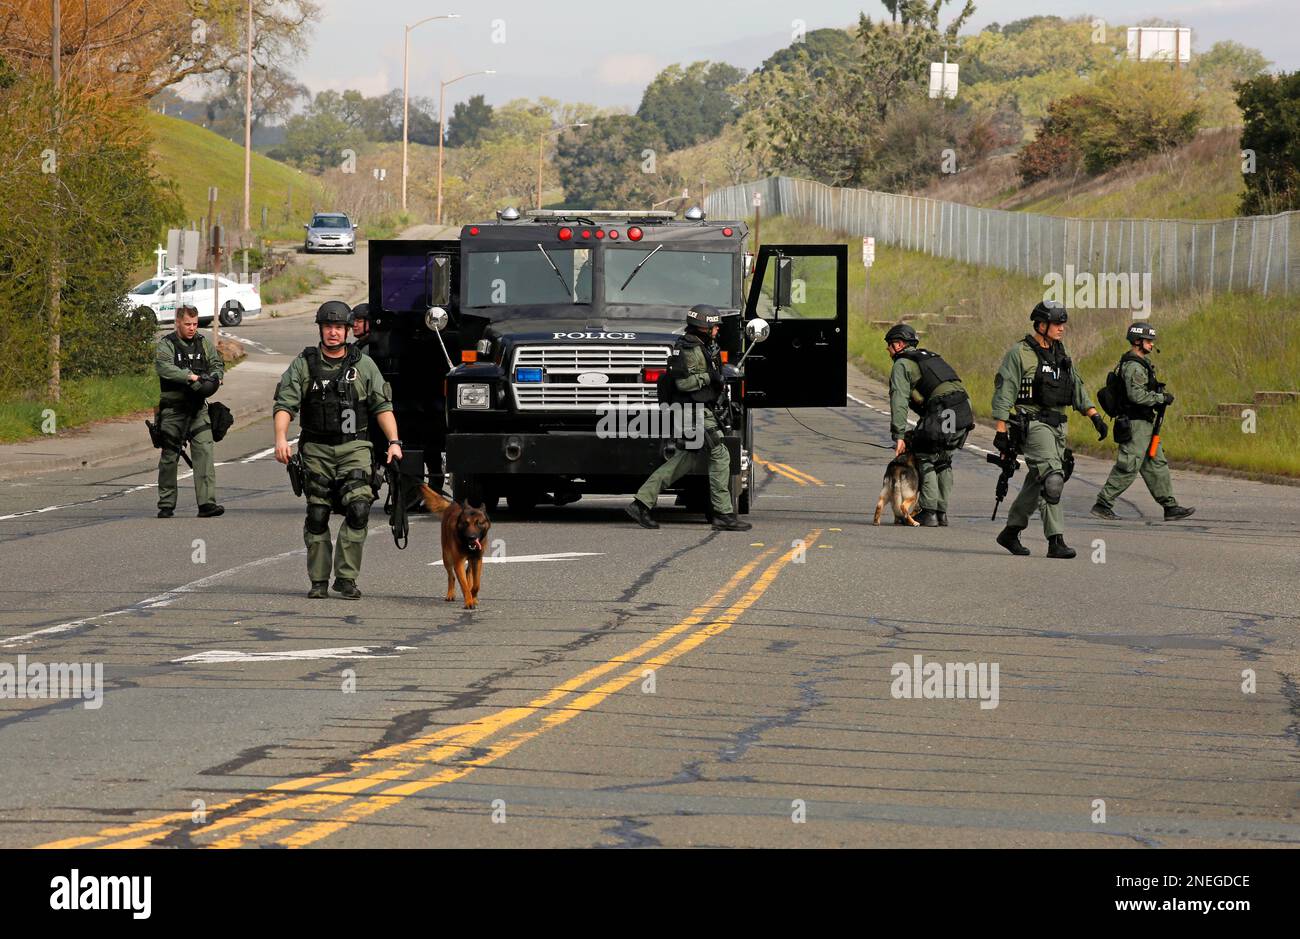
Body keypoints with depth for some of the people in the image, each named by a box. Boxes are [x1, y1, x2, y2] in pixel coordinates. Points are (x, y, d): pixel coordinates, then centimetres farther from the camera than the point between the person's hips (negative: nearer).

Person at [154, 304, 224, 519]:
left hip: (198, 407, 3)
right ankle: (166, 505, 14)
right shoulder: (166, 345, -3)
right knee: (170, 455, 4)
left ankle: (207, 503, -16)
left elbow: (217, 364, 12)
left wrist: (214, 378, -11)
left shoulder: (204, 343, 12)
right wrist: (191, 377, -29)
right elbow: (164, 367, -20)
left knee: (204, 450, -11)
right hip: (173, 407, -3)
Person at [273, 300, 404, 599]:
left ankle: (346, 578, -11)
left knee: (358, 509, -16)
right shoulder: (303, 365, 5)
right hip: (317, 449, 0)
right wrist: (281, 438, -19)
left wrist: (394, 441, -5)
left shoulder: (364, 365, 9)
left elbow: (382, 406, 7)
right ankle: (318, 581, 12)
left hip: (354, 448, 0)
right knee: (317, 516, 2)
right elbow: (285, 404, -3)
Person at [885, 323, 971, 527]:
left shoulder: (902, 364, 6)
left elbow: (899, 401, -6)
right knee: (943, 462, 19)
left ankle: (929, 513, -2)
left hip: (941, 413, -7)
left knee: (925, 460, 5)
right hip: (963, 411, 7)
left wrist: (899, 436, -10)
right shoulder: (932, 357, 31)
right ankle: (942, 513, 18)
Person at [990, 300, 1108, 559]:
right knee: (1052, 477, -19)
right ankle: (1055, 541, -21)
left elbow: (1077, 388, 22)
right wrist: (1001, 431, -12)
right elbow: (1004, 393, -7)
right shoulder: (1019, 354, -6)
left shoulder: (1061, 354, 16)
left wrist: (1095, 416, 11)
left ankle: (1011, 532, 26)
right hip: (1033, 424, -8)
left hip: (1057, 425, 8)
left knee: (1037, 481, 12)